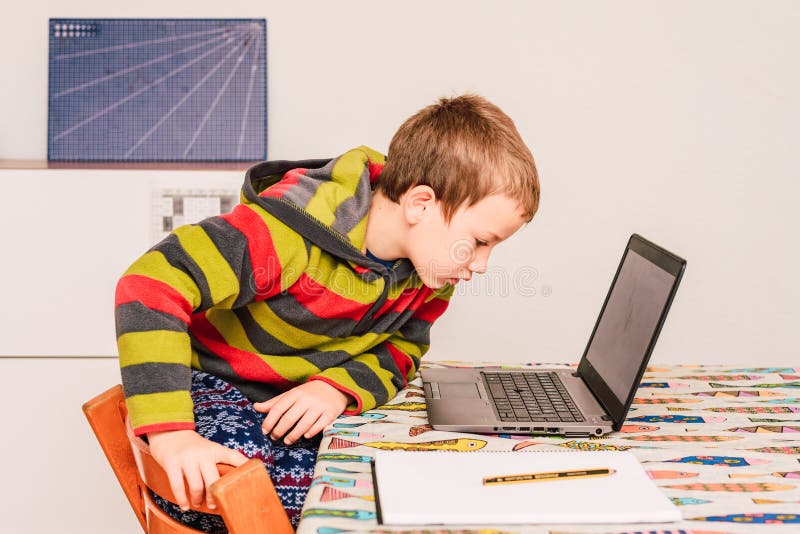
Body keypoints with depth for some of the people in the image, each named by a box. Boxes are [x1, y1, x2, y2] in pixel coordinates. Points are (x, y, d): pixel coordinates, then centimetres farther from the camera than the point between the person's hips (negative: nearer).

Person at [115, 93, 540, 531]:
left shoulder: (432, 267, -8)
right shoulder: (294, 229, -31)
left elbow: (401, 346, 4)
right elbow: (151, 284, -36)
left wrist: (340, 387, -20)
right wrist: (170, 433, -43)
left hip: (313, 399, 6)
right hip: (216, 385, -5)